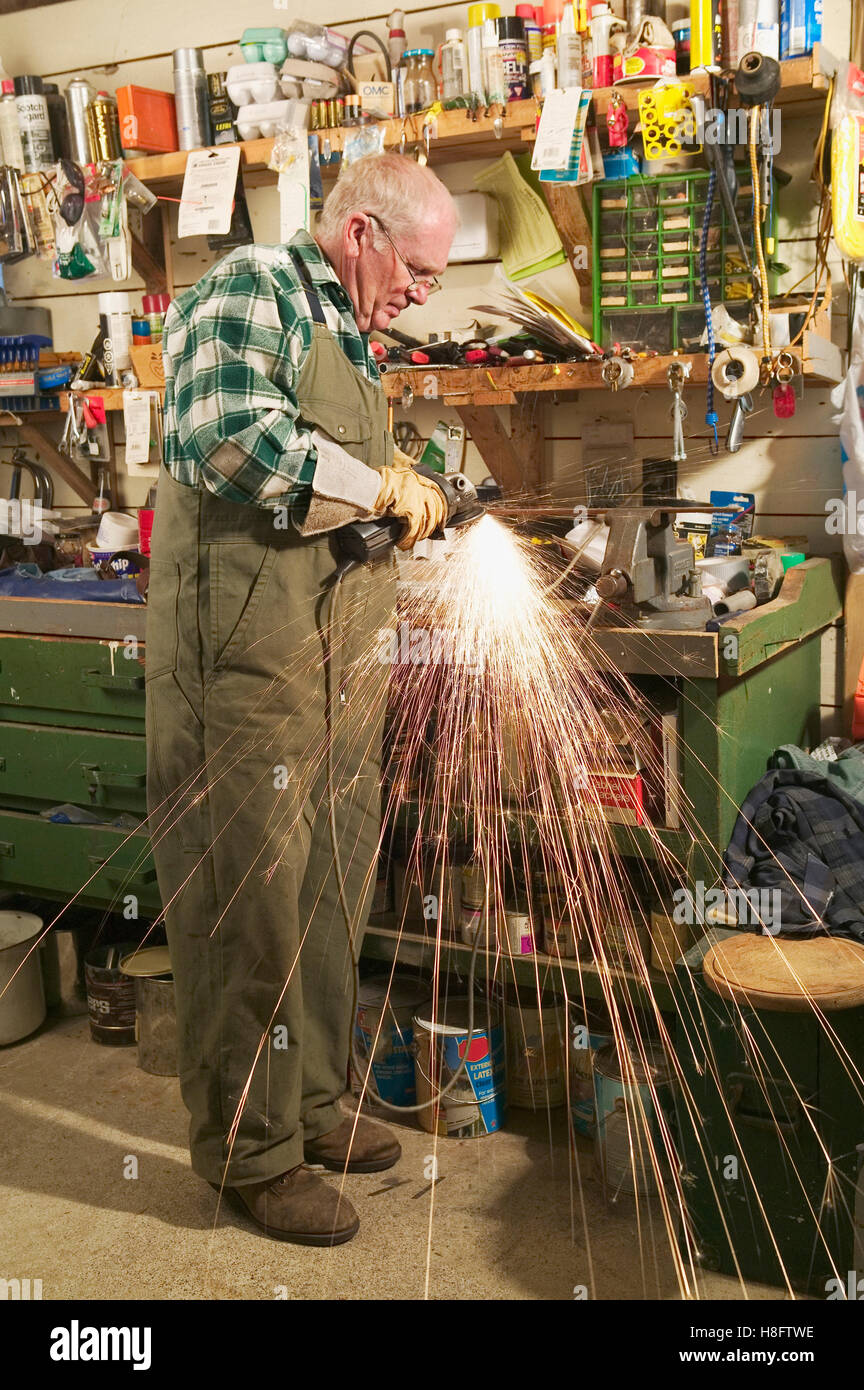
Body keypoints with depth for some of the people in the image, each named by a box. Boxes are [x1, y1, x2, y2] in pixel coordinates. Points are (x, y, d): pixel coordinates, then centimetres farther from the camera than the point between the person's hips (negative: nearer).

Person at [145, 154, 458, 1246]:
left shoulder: (347, 335, 22)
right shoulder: (253, 286, -7)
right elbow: (228, 436, -26)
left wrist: (418, 504, 13)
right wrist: (381, 484, -15)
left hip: (340, 664, 10)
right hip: (245, 657, -9)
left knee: (330, 890, 15)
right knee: (248, 904, 0)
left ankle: (310, 1104, 32)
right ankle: (252, 1151, 16)